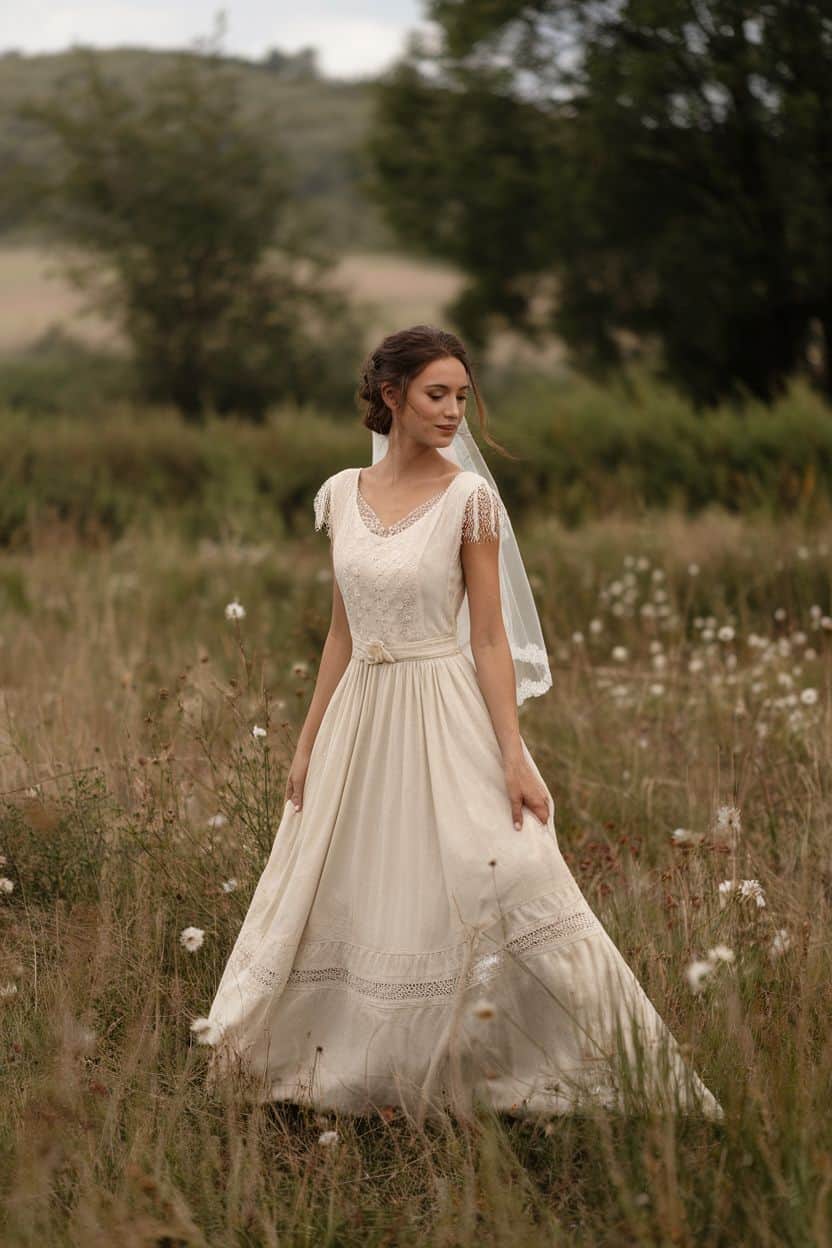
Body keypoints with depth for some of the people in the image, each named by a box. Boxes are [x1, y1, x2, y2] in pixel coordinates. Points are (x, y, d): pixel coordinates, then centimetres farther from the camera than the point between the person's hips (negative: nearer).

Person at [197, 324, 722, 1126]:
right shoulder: (343, 495, 5)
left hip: (446, 720, -5)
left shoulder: (468, 498, -7)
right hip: (361, 717, 5)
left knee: (486, 899, -8)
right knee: (353, 900, 12)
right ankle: (360, 1069, 29)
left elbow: (490, 638, -8)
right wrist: (307, 744, 11)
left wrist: (515, 760, -15)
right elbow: (341, 632, 12)